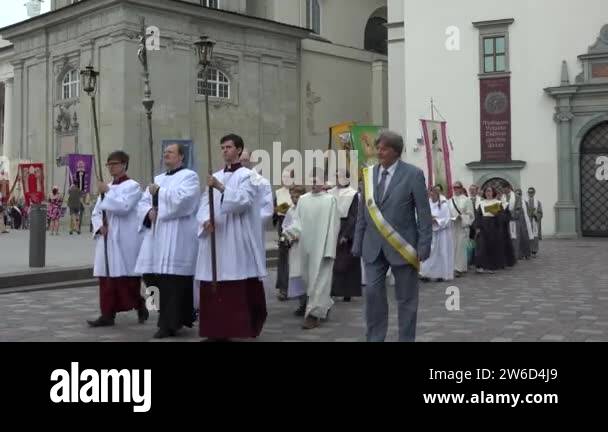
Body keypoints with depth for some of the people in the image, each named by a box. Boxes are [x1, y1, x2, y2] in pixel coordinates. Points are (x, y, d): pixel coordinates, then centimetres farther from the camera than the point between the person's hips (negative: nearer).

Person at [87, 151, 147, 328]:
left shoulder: (132, 186, -4)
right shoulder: (107, 188, 16)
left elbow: (124, 207, -20)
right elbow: (96, 212, 16)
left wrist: (107, 193, -13)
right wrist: (99, 226, -3)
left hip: (124, 240, -6)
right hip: (107, 239, 7)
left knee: (126, 277, -3)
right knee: (107, 277, 3)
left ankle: (140, 306, 18)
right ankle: (108, 314, 6)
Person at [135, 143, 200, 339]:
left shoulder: (189, 176, 0)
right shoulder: (158, 179, 22)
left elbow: (182, 199, -17)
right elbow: (143, 202, 16)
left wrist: (159, 192, -6)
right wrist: (149, 212, -5)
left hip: (177, 236, -8)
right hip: (157, 235, 8)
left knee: (172, 279, -9)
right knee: (152, 277, 6)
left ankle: (169, 324, -1)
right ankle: (177, 318, 20)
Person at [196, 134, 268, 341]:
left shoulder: (248, 176, 0)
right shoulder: (215, 177, 18)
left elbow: (243, 201, -16)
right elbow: (204, 204, 10)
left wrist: (221, 188, -27)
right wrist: (206, 220, -10)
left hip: (237, 242, -6)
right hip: (215, 240, 6)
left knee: (239, 290, -6)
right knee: (213, 289, 6)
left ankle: (242, 331, -1)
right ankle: (217, 331, 13)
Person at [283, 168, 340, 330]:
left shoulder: (330, 200, -5)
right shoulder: (303, 200, 9)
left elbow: (333, 227, -8)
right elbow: (298, 222, 7)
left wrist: (329, 251, -13)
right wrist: (290, 231, -15)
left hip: (322, 247, -6)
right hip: (307, 246, 6)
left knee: (319, 281, -5)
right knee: (310, 280, 14)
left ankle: (313, 314, -2)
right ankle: (325, 306, 33)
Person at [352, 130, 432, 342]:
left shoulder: (413, 174, -6)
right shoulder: (369, 174, 6)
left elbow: (424, 213, -6)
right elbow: (363, 212, 10)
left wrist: (424, 246, -11)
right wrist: (358, 243, 6)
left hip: (401, 246, -3)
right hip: (374, 247, 3)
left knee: (406, 298, 6)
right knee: (373, 293, 0)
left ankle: (406, 339, 19)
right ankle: (375, 338, 12)